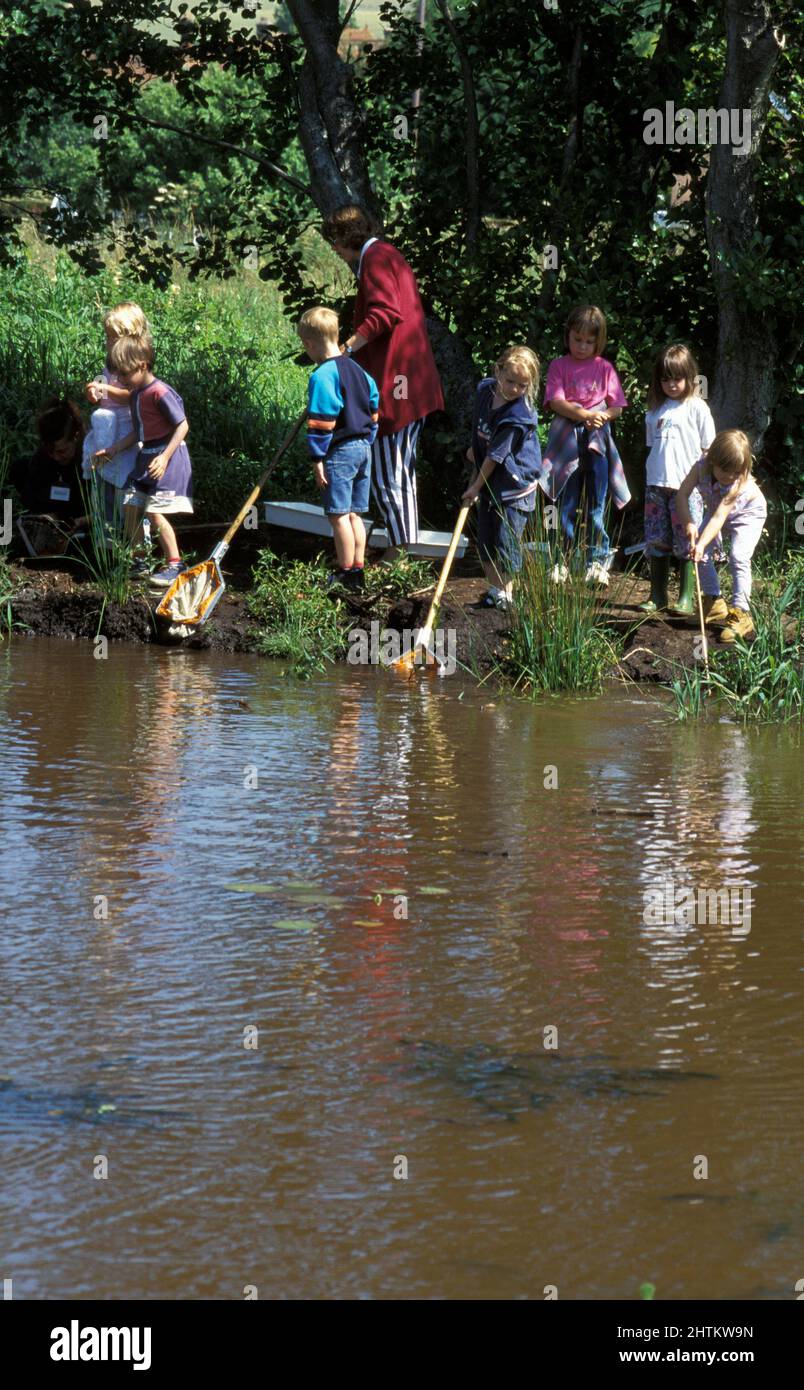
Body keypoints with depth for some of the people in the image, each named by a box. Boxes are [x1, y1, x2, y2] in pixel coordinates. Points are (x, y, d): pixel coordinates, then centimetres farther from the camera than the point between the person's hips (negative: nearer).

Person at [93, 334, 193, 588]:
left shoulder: (160, 393, -19)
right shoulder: (136, 393, 10)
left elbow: (182, 426, -20)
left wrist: (165, 457, -26)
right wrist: (113, 450, 15)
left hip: (168, 456, -10)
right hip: (146, 456, 10)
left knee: (155, 512, -14)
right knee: (131, 506, 9)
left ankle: (175, 564, -6)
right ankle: (137, 561, 20)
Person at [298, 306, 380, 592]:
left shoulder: (322, 376, -16)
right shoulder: (357, 369, 11)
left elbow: (321, 422, -17)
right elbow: (374, 408, 17)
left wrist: (318, 459, -13)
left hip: (340, 451, -9)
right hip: (363, 447, 9)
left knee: (338, 515, -2)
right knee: (354, 514, 14)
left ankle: (347, 575, 0)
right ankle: (357, 571, 17)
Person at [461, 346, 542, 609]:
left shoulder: (518, 416, -25)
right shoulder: (485, 390, -4)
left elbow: (496, 455, -21)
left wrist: (477, 485, -16)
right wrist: (474, 448, 25)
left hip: (515, 483, -7)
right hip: (489, 481, 7)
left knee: (506, 539, -5)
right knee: (485, 539, 11)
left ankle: (505, 593, 7)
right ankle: (494, 588, 23)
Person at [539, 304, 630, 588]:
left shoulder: (604, 368, 8)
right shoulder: (559, 366, 5)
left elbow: (616, 407, 6)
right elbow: (556, 401, -7)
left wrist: (600, 417, -14)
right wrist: (584, 414, -19)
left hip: (597, 439, 0)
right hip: (567, 441, 0)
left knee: (596, 505, 1)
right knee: (566, 504, 6)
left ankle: (597, 561, 4)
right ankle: (563, 561, 12)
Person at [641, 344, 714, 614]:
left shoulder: (697, 408, 0)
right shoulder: (656, 410, 13)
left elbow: (708, 450, 0)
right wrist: (653, 476, 10)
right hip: (656, 485, 5)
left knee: (687, 544, -4)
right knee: (656, 541, 7)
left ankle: (686, 598, 1)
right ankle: (657, 596, 15)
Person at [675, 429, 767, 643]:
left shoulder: (741, 483, -39)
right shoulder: (701, 468, -29)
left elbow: (720, 516, -45)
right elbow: (682, 494, -24)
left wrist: (702, 543, -53)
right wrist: (688, 523, -39)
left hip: (748, 514, -5)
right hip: (716, 510, 6)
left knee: (738, 557, -24)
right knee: (701, 553, -5)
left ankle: (740, 614, -20)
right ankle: (714, 604, 13)